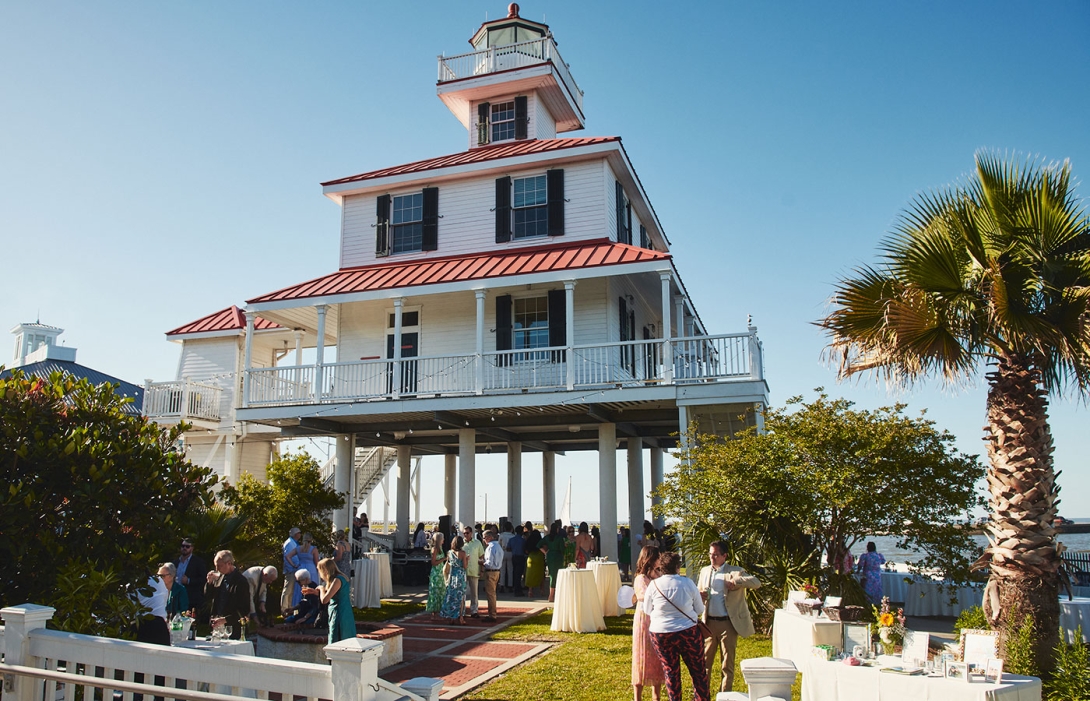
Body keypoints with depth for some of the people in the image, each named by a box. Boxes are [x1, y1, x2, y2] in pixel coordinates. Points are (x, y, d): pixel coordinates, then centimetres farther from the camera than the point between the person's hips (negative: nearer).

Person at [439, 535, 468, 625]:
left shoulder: (450, 552, 0)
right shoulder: (462, 553, -12)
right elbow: (465, 566, -11)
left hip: (452, 576, 3)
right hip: (461, 576, -3)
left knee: (451, 596, 9)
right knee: (460, 597, 5)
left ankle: (451, 618, 13)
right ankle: (460, 617, 3)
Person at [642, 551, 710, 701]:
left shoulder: (654, 585, -8)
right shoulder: (687, 583, -8)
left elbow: (647, 610, 3)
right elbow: (700, 609, 1)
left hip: (660, 634, 1)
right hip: (688, 633, -1)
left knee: (671, 672, 14)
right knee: (698, 672, 12)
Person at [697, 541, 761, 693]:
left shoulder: (735, 571, -4)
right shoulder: (704, 571, 10)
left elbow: (757, 583, -16)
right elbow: (698, 592, 19)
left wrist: (735, 581, -29)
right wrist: (700, 595, -5)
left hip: (727, 624, -4)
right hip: (709, 623, 4)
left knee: (727, 664, 6)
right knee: (704, 662, 9)